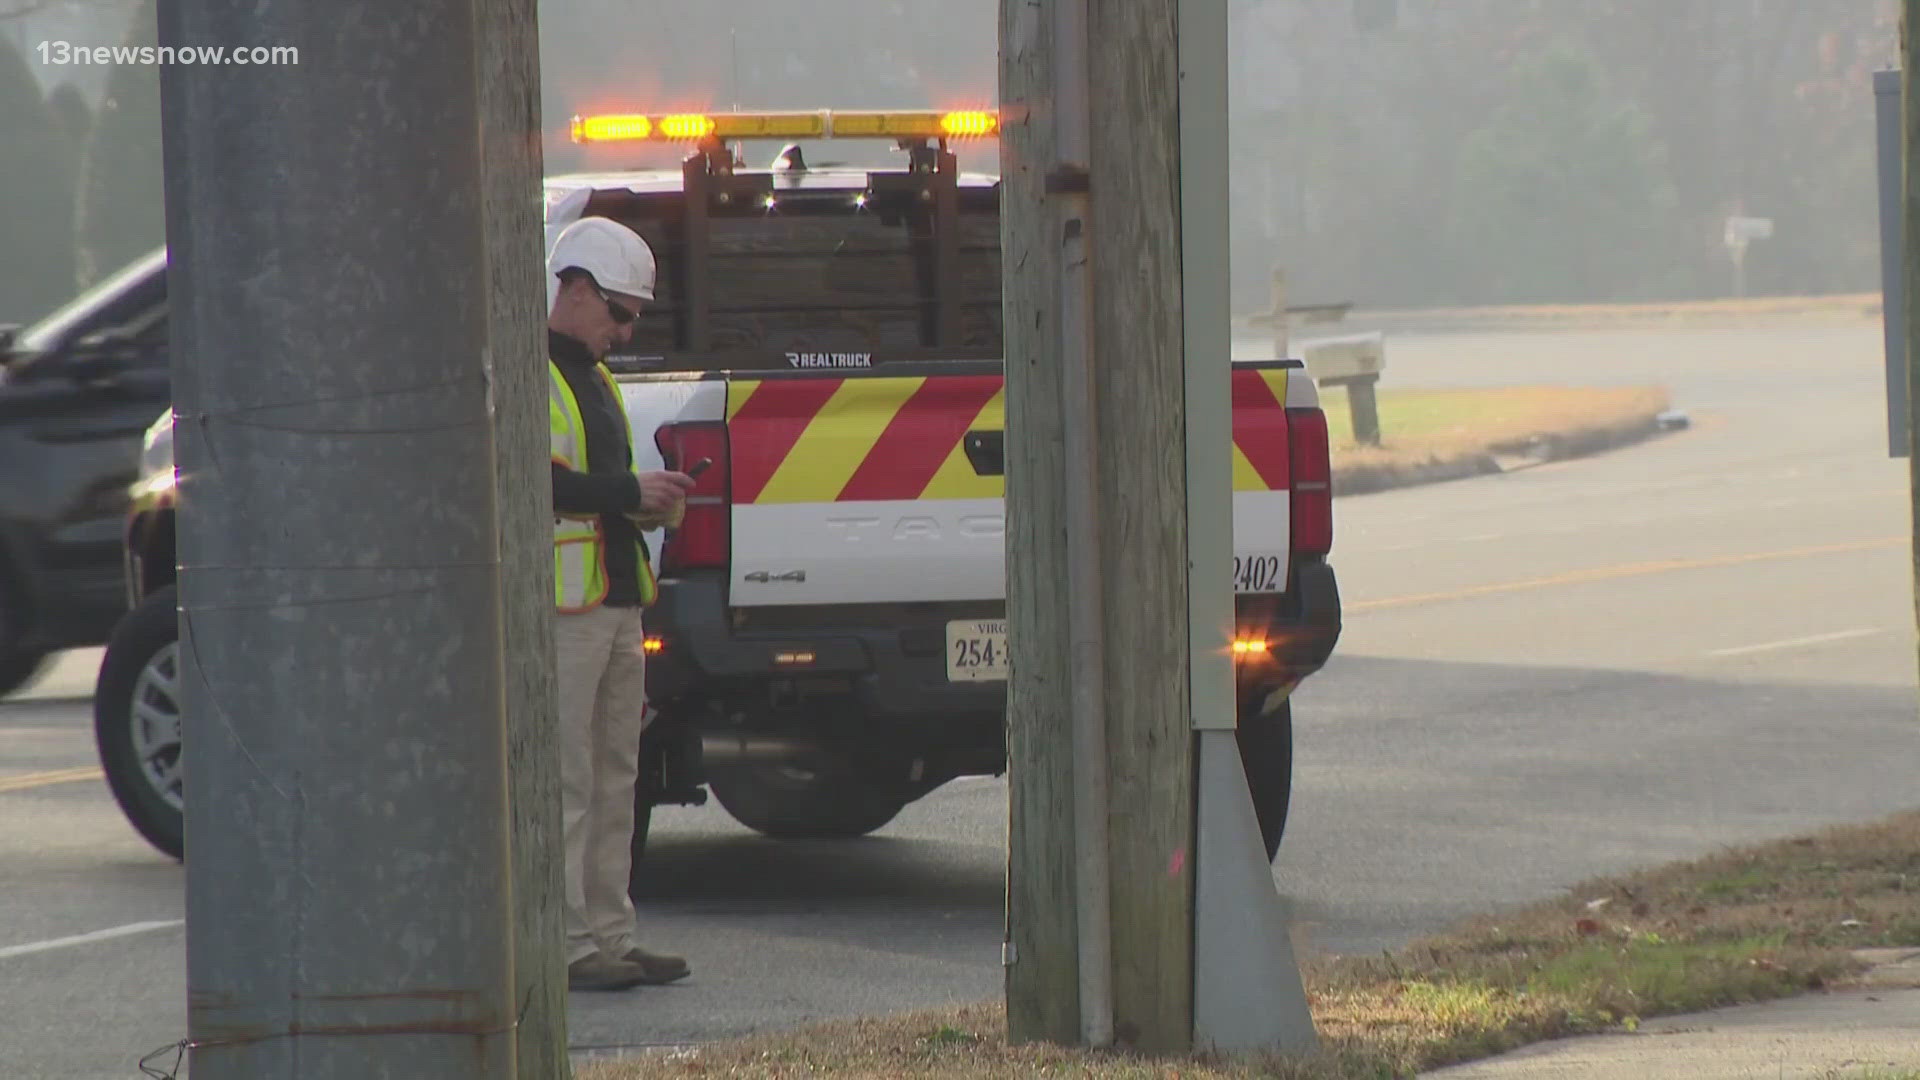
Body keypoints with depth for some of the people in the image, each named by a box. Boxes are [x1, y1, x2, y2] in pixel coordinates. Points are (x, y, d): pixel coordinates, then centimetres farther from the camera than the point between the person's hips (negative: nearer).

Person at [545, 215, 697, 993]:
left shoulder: (591, 374, 22)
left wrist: (644, 503, 9)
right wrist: (631, 493, -18)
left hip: (615, 601, 10)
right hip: (560, 606, -10)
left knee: (614, 778, 11)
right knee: (564, 781, -9)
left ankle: (611, 938, 15)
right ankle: (567, 948, -8)